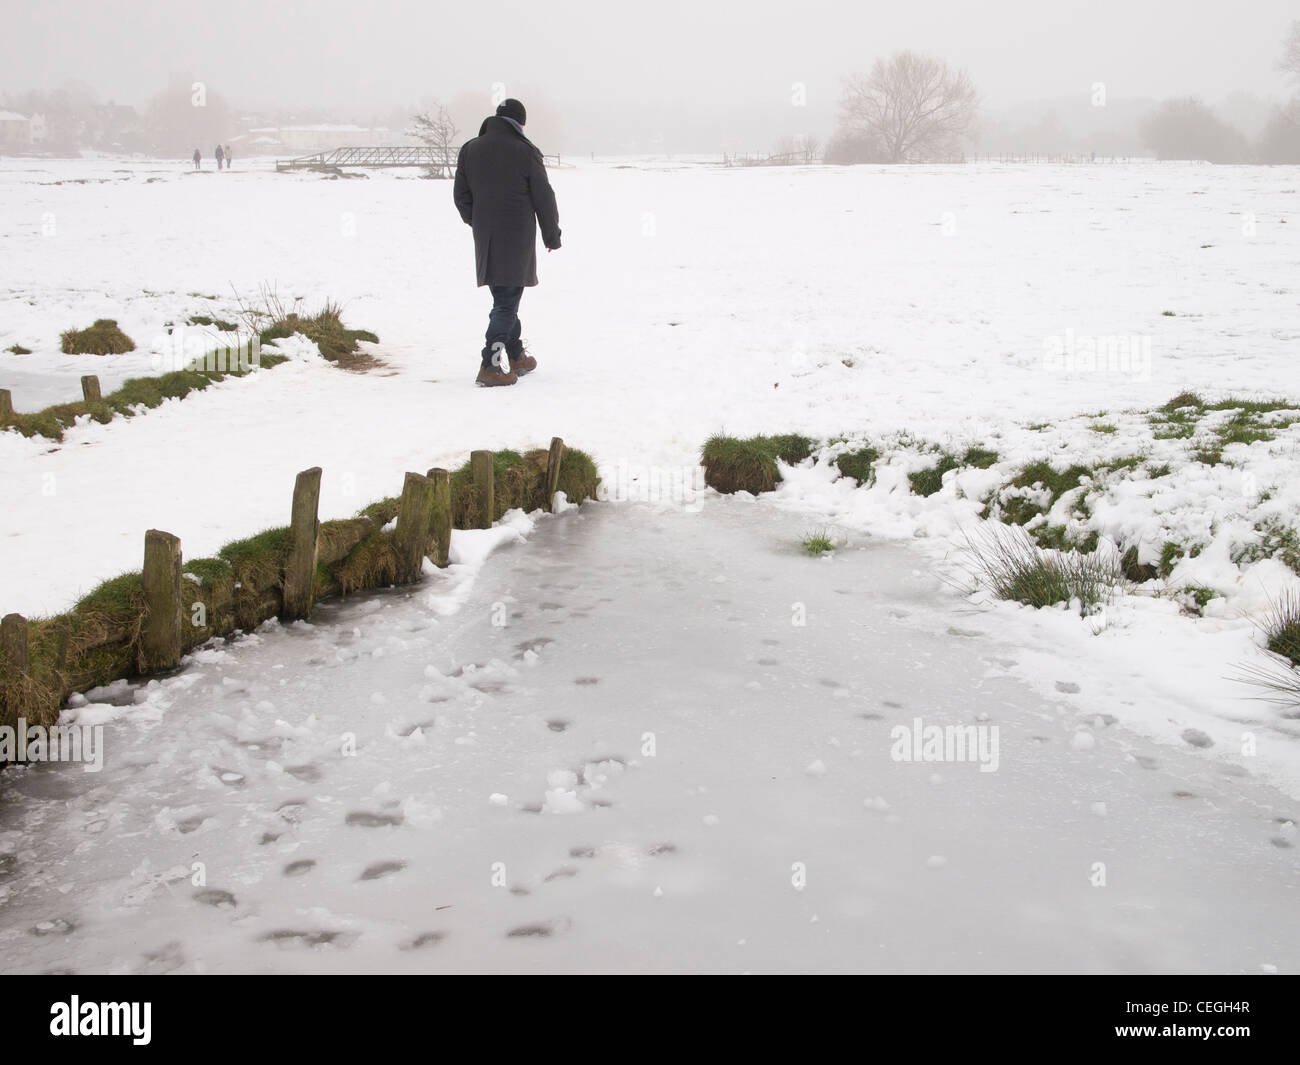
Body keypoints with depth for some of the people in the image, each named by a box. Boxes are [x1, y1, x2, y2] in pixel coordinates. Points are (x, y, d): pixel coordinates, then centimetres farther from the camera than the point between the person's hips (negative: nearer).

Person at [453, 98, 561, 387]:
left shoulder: (470, 150, 7)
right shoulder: (525, 151, -8)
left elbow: (461, 196, 11)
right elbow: (544, 198, -4)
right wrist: (552, 235, 7)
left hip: (485, 240, 5)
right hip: (517, 238, -5)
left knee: (504, 296, 18)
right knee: (508, 301, -4)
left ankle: (515, 356, 26)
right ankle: (491, 365, -13)